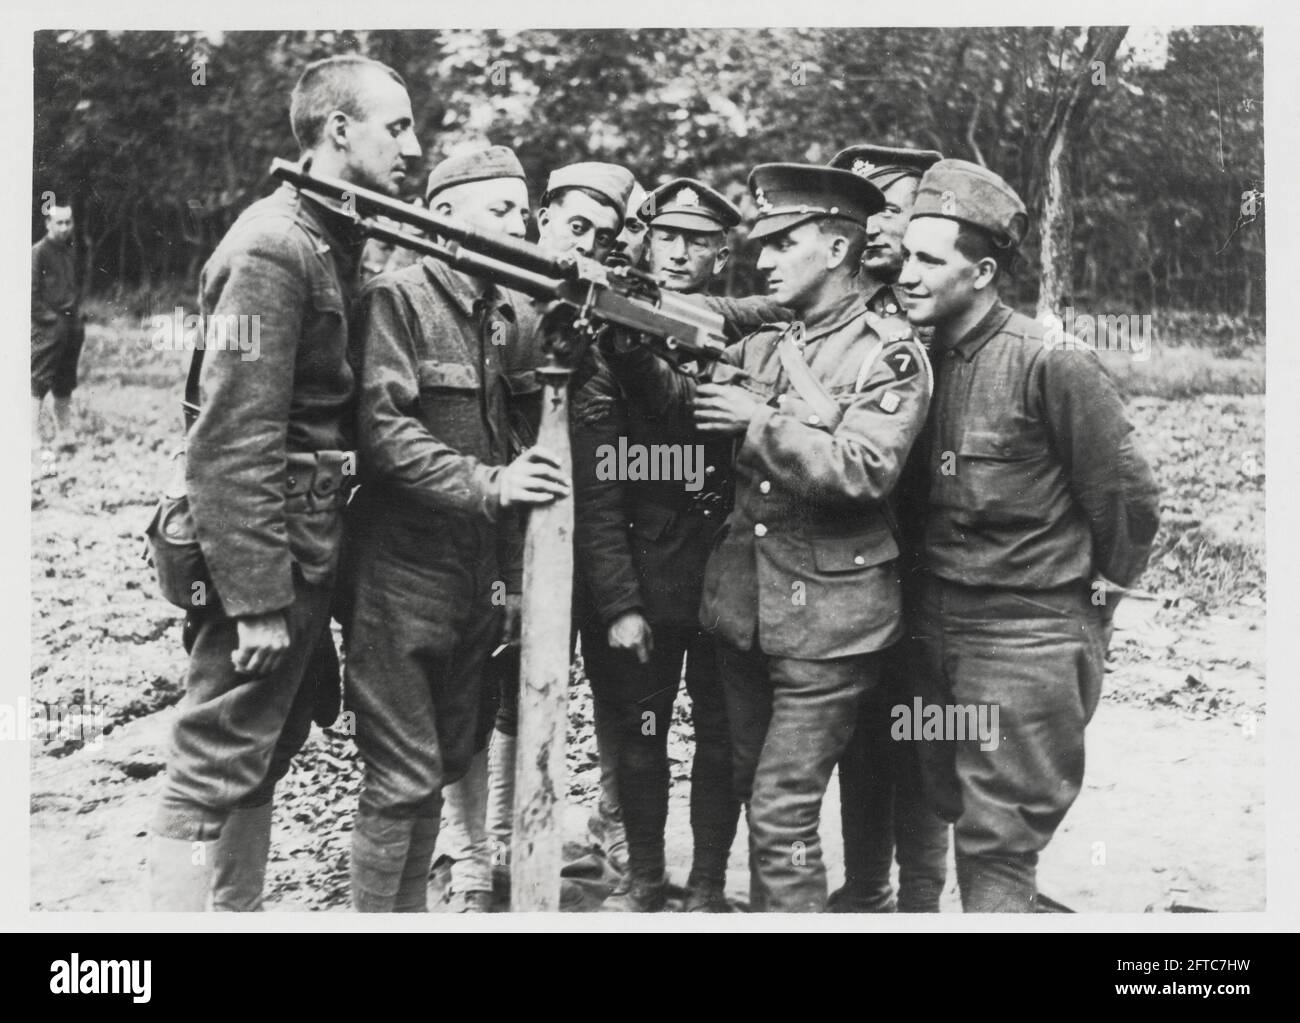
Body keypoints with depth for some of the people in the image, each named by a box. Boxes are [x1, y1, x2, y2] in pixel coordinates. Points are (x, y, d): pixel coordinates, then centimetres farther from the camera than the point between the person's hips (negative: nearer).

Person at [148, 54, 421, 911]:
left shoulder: (335, 243, 12)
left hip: (308, 553, 10)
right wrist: (258, 599, -23)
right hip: (268, 558, -10)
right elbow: (235, 438, -21)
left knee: (266, 754, 18)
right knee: (212, 775, -3)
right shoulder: (274, 247, -16)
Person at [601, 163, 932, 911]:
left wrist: (759, 423, -17)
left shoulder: (889, 354, -10)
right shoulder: (759, 345, 11)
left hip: (828, 618, -7)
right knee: (750, 788, 19)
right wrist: (628, 347, -10)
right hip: (743, 604, 7)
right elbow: (687, 405, 6)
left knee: (782, 813, -6)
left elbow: (862, 471, -21)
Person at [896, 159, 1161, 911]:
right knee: (958, 814, 17)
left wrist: (1090, 611, -3)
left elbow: (1129, 500, -11)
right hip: (938, 635, 7)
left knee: (997, 847, -3)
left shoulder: (1053, 365, -16)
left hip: (1027, 645, -7)